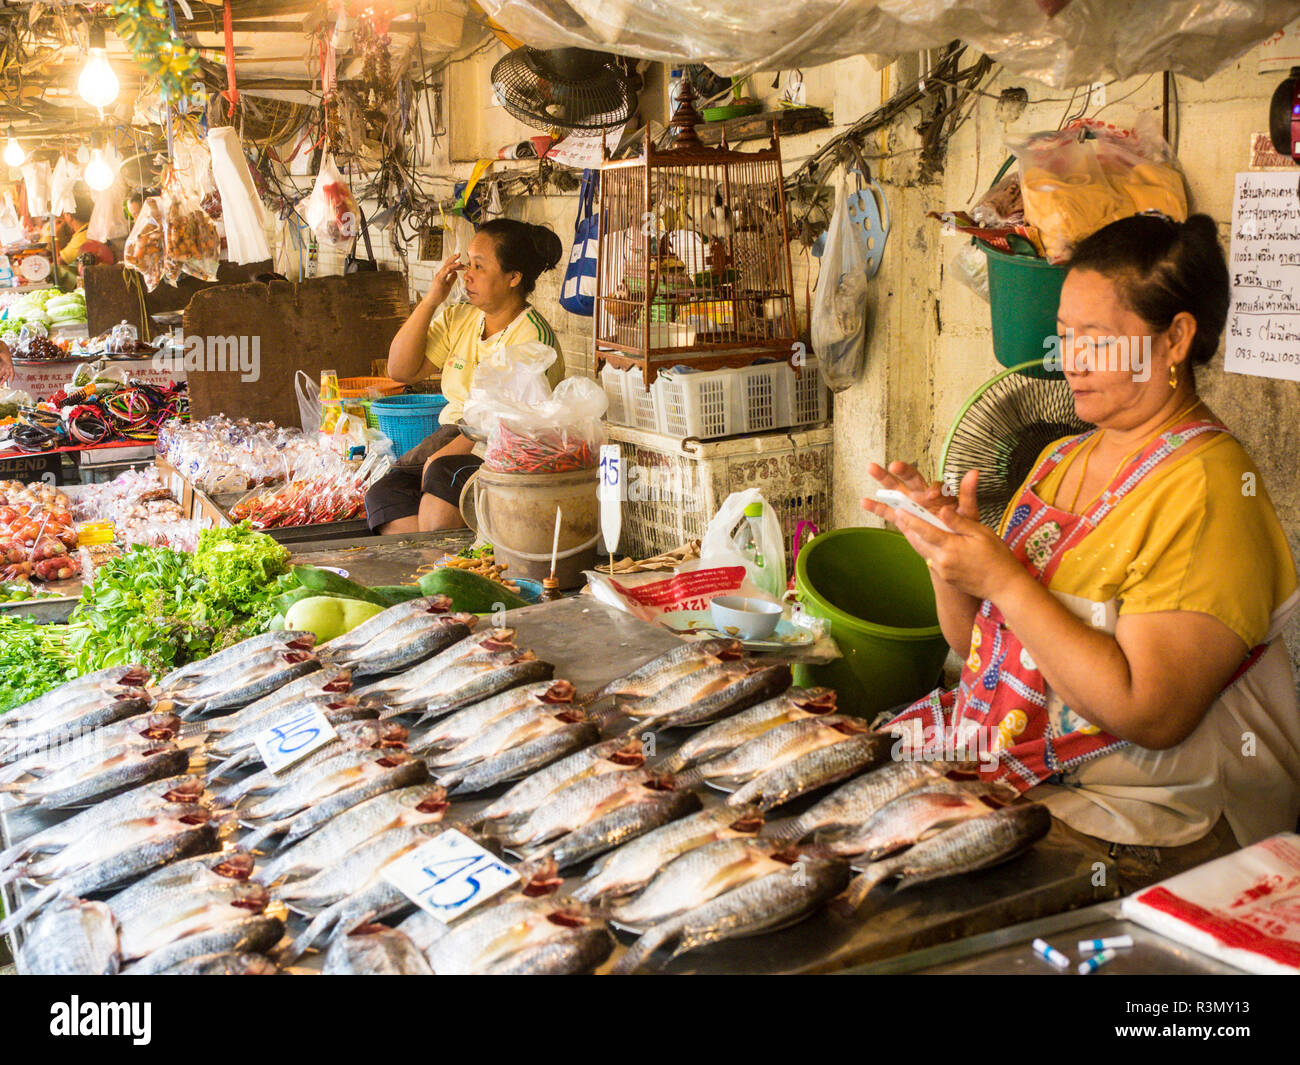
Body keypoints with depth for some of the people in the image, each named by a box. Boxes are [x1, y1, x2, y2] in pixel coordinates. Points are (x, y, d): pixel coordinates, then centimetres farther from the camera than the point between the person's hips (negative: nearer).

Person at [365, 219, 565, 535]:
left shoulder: (532, 335, -10)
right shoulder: (457, 319, 11)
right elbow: (400, 371, 7)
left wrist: (441, 457, -23)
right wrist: (430, 301, -1)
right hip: (453, 436, 7)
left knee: (444, 476, -34)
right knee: (384, 495, -17)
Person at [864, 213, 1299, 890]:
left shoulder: (1208, 491, -15)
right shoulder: (1062, 460, 10)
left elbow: (1152, 715, -23)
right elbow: (975, 642, 12)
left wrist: (1000, 579, -23)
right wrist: (948, 543, -7)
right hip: (997, 759, 8)